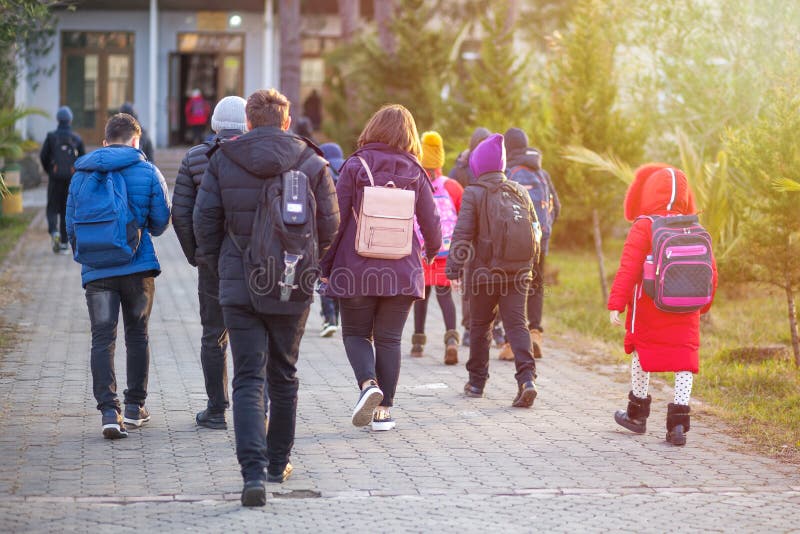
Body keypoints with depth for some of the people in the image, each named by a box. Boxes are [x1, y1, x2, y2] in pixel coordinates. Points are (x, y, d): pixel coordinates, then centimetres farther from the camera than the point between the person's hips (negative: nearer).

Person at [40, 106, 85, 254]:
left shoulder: (51, 136, -2)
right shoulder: (77, 139, 2)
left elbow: (43, 156, -2)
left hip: (55, 178, -1)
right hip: (72, 178, 1)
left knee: (53, 208, 7)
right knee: (67, 210, 9)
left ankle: (54, 232, -20)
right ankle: (64, 242, 7)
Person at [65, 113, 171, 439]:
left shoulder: (81, 174, 6)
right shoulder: (147, 172, -2)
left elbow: (71, 224, 10)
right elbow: (161, 220, 1)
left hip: (96, 271, 1)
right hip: (138, 267, -1)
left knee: (102, 339, -1)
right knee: (137, 336, 14)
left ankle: (109, 411, -13)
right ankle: (135, 407, 20)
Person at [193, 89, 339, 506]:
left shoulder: (222, 162, -2)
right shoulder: (312, 164, -1)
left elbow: (204, 221, -2)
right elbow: (330, 226, 1)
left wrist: (217, 267, 14)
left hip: (239, 287, -1)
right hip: (293, 289, 1)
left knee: (248, 380, -2)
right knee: (284, 376, 17)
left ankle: (253, 472, -17)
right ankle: (278, 463, 29)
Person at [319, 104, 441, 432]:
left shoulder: (355, 166, -3)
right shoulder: (414, 172, 2)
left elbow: (336, 219, -6)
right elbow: (431, 222, 6)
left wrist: (325, 265, 2)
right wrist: (432, 251, 28)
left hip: (357, 269, -1)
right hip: (401, 271, 2)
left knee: (356, 333, 12)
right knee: (389, 339, 9)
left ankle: (368, 383, -13)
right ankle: (383, 410, 8)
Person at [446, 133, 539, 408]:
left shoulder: (474, 194, -6)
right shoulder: (520, 192, 9)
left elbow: (462, 233, -11)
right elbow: (535, 228, 13)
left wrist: (453, 267, -8)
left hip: (485, 272, -3)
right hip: (519, 272, 3)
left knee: (480, 325, 12)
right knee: (516, 324, 1)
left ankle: (476, 381, 20)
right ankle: (527, 377, -17)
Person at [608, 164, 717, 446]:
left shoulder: (643, 227, -8)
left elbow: (628, 268, -14)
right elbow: (710, 271, 10)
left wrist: (616, 303, -14)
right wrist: (703, 304, 23)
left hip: (648, 309, -3)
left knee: (641, 353, 15)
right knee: (684, 359, 2)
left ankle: (638, 414, 28)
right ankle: (679, 421, -7)